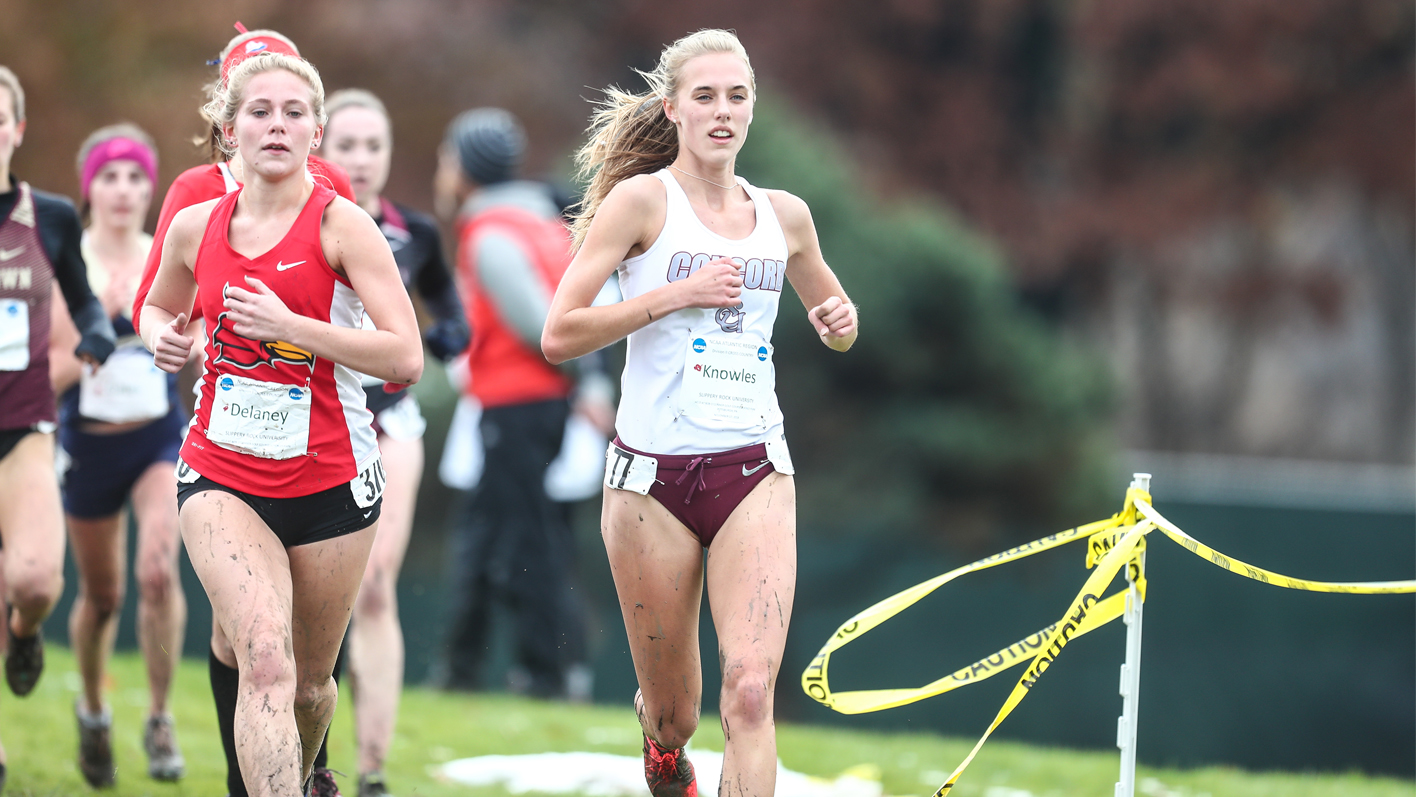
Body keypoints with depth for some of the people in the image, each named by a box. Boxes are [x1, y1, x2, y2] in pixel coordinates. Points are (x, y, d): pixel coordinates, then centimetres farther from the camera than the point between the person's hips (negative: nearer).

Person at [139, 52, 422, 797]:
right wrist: (160, 335, 1)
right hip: (221, 476, 1)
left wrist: (287, 325, -23)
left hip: (329, 477, -1)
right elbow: (159, 306, 25)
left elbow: (405, 356, -17)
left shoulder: (341, 225, -9)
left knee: (310, 684, 14)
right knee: (266, 661, -22)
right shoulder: (195, 226, 3)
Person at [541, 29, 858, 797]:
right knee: (673, 717, 8)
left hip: (754, 473, 2)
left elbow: (833, 323, 27)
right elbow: (559, 334, -10)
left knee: (749, 691, -18)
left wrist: (841, 320, 3)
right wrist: (680, 292, -15)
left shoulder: (784, 214, 9)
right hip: (654, 474, -2)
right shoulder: (642, 200, -4)